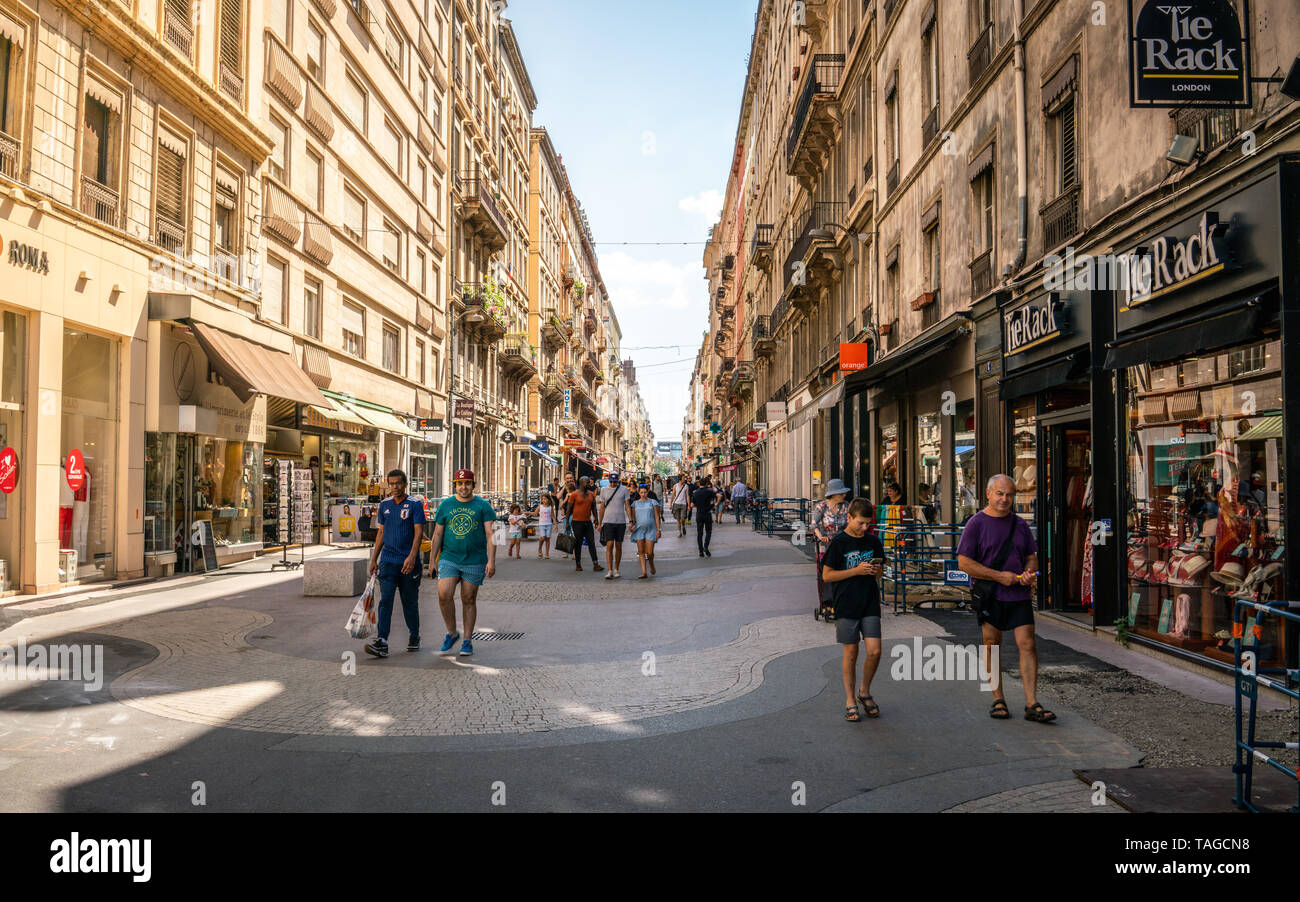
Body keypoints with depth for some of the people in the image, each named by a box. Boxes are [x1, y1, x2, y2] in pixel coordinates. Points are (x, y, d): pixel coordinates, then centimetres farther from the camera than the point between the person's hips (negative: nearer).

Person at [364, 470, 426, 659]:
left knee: (410, 602, 7)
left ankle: (414, 638, 24)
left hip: (408, 562, -3)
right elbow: (381, 532, 17)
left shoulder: (415, 505, -4)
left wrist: (412, 556, -24)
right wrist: (374, 559, 15)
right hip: (388, 560, 3)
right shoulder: (384, 504, 11)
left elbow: (418, 532, -11)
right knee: (385, 601, -9)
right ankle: (381, 643, -15)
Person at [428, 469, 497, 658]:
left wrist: (491, 560, -13)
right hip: (449, 559, 2)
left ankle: (467, 640, 16)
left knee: (469, 600, 4)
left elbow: (490, 534, -4)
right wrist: (433, 561, 9)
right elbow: (437, 534, 12)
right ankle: (451, 633, 7)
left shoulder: (483, 506, 1)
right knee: (444, 595, -14)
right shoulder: (445, 505, 8)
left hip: (474, 561, -1)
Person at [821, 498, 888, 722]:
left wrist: (877, 570, -6)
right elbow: (827, 575, -7)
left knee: (874, 651, -4)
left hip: (870, 605, 3)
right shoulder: (839, 542, -6)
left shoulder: (873, 542, 7)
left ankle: (864, 692, 20)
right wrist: (856, 571, -15)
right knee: (851, 654, 2)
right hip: (846, 605, -3)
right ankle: (850, 701, 16)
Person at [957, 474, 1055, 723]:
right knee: (992, 645, 5)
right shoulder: (977, 523, -3)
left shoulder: (1020, 524, 11)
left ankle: (1032, 705, -1)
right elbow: (964, 563, -9)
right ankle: (998, 700, 18)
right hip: (989, 595, -3)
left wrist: (1029, 573, -5)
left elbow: (1032, 557, 18)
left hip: (1019, 594, 3)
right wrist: (1000, 576, -13)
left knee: (1027, 645, -5)